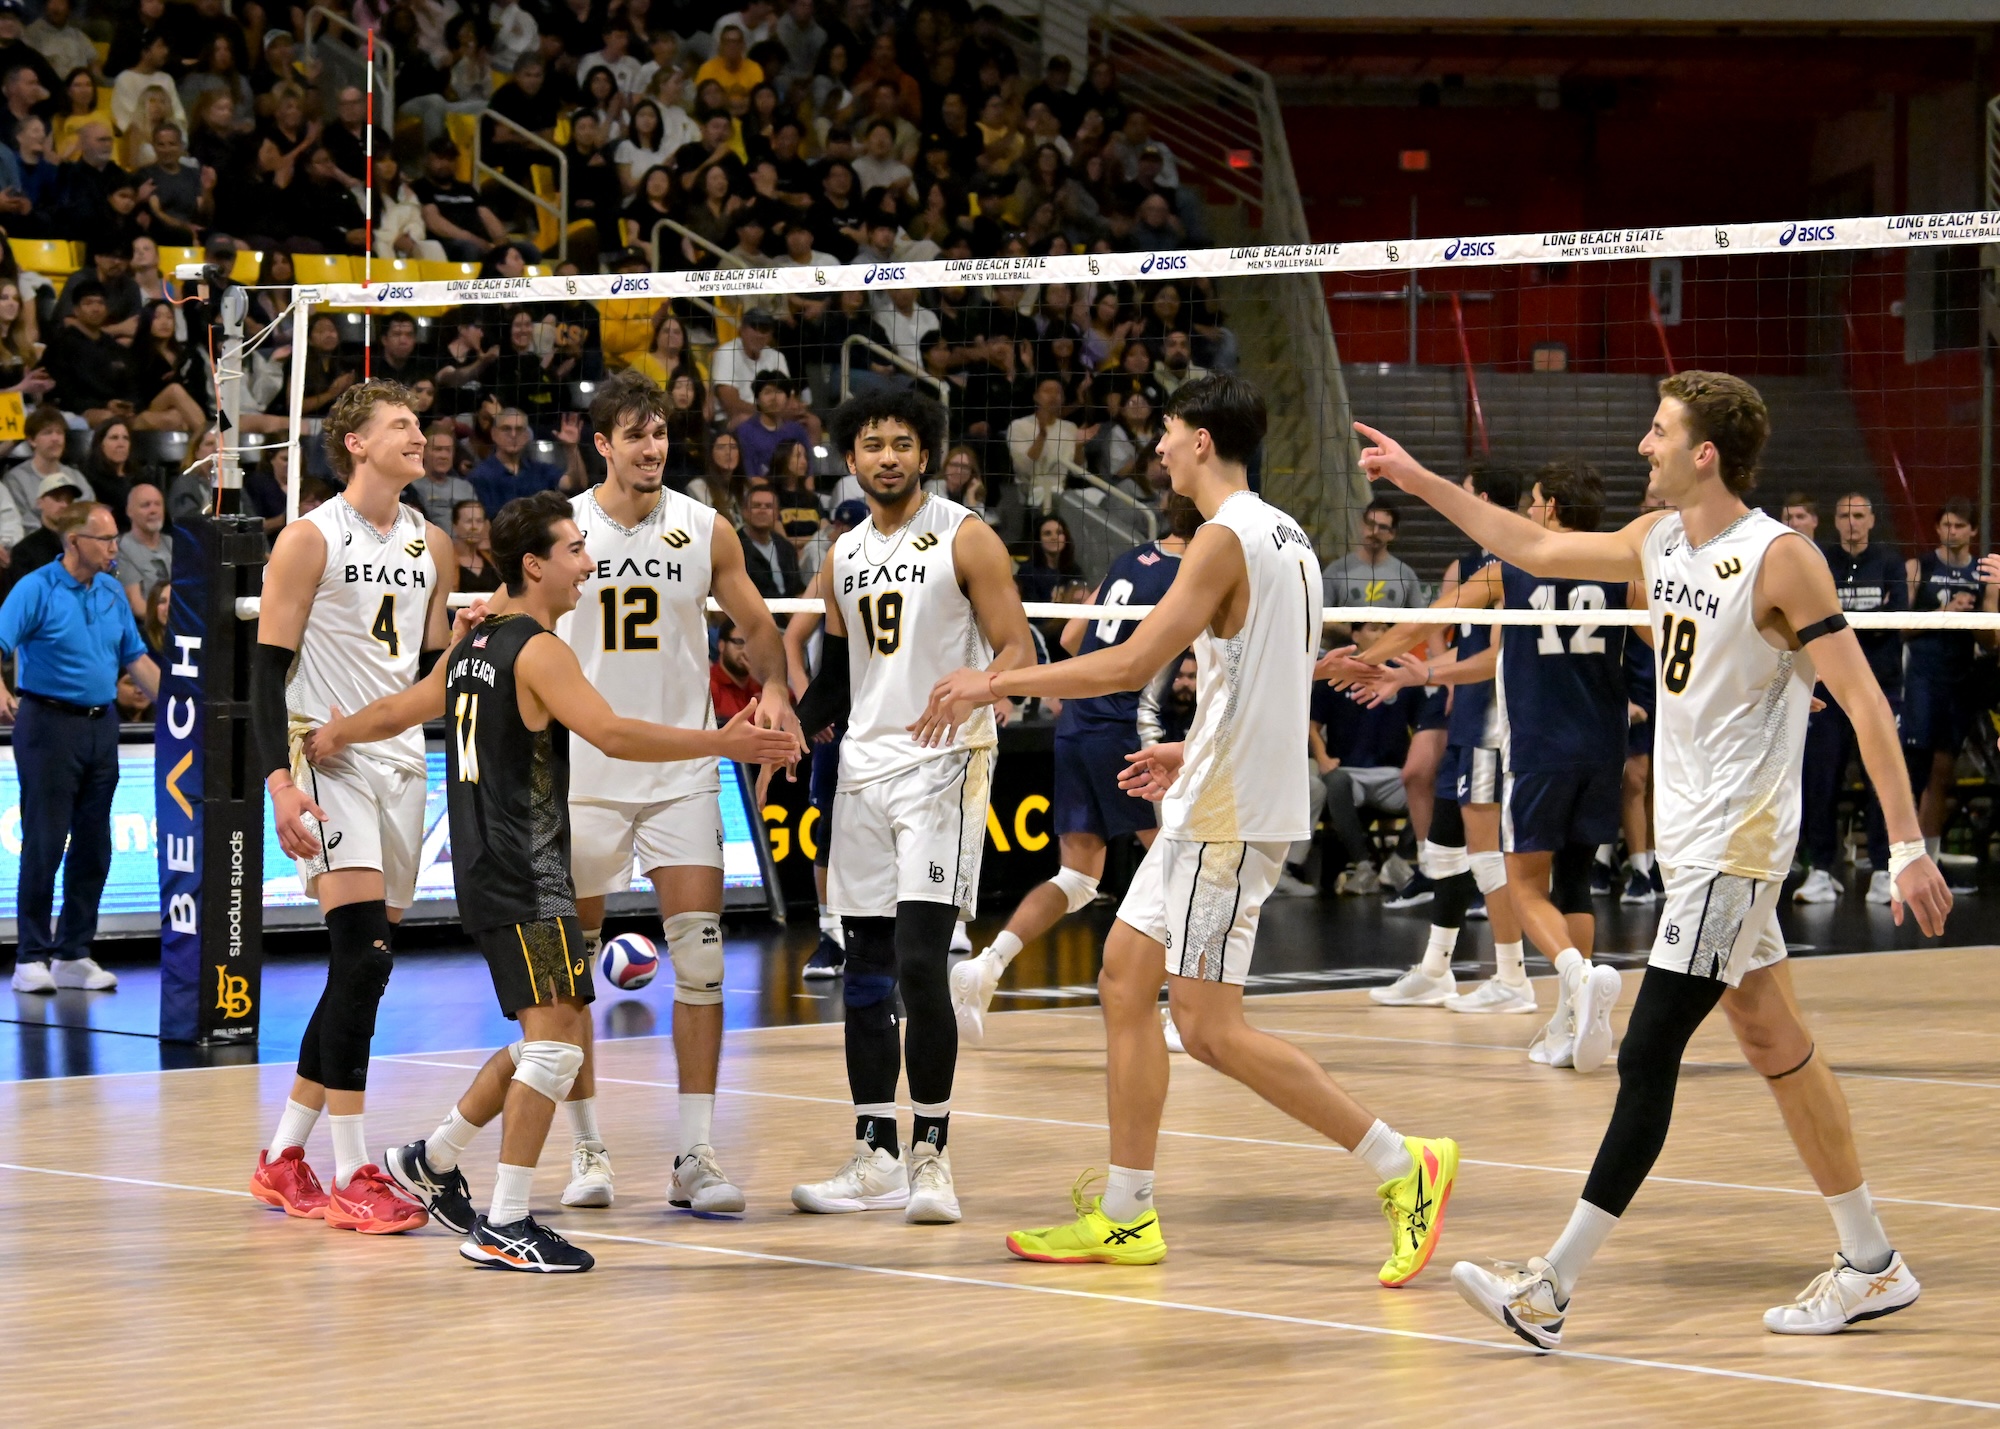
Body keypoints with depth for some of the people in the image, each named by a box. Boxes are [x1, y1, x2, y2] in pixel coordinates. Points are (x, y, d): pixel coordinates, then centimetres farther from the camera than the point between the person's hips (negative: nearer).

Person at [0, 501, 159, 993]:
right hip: (49, 725, -6)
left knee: (93, 847, 7)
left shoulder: (113, 592, 11)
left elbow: (136, 658, 18)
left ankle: (73, 955, 15)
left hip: (101, 727, 6)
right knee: (45, 844, -5)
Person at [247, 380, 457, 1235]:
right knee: (362, 960, -16)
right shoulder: (310, 540, -6)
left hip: (402, 763, 7)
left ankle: (283, 1158, 19)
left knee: (365, 968, 8)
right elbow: (268, 668, -9)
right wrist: (280, 780, -19)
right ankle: (352, 1175, -13)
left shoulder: (431, 545, 13)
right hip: (327, 759, -7)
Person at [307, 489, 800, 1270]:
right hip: (525, 878, -10)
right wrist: (723, 742, -26)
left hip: (488, 873, 10)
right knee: (555, 1038, -11)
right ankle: (503, 1226, -12)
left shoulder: (474, 646, 15)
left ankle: (431, 1161, 27)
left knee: (557, 1040, 17)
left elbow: (397, 711, 28)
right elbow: (612, 734, -26)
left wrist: (332, 736, 46)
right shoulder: (537, 650, -13)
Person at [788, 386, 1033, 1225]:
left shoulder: (964, 540, -4)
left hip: (943, 764, -6)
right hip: (863, 769, 7)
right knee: (864, 975, 7)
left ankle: (931, 1155, -7)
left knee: (920, 964, -15)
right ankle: (875, 1161, 14)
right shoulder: (843, 558, 15)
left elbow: (1019, 651, -8)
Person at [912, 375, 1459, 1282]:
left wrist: (996, 684, -17)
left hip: (1227, 817, -10)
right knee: (1125, 984, 11)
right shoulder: (1284, 538, 14)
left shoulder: (1227, 538, -16)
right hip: (1209, 807, 10)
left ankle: (1403, 1166, -7)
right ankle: (1126, 1217, 14)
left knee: (1210, 1027, -9)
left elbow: (1130, 665, -22)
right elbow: (1276, 689, 21)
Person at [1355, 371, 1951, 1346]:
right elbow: (1537, 549, 24)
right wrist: (1419, 480, 24)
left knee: (1646, 1061, -9)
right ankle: (1870, 1265, 18)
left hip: (1737, 844, -8)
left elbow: (1865, 704, -16)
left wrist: (1908, 846, -21)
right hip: (1690, 839, 8)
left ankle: (1550, 1290, -8)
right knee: (1778, 1051, 11)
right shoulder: (1658, 543, 8)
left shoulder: (1780, 558, -15)